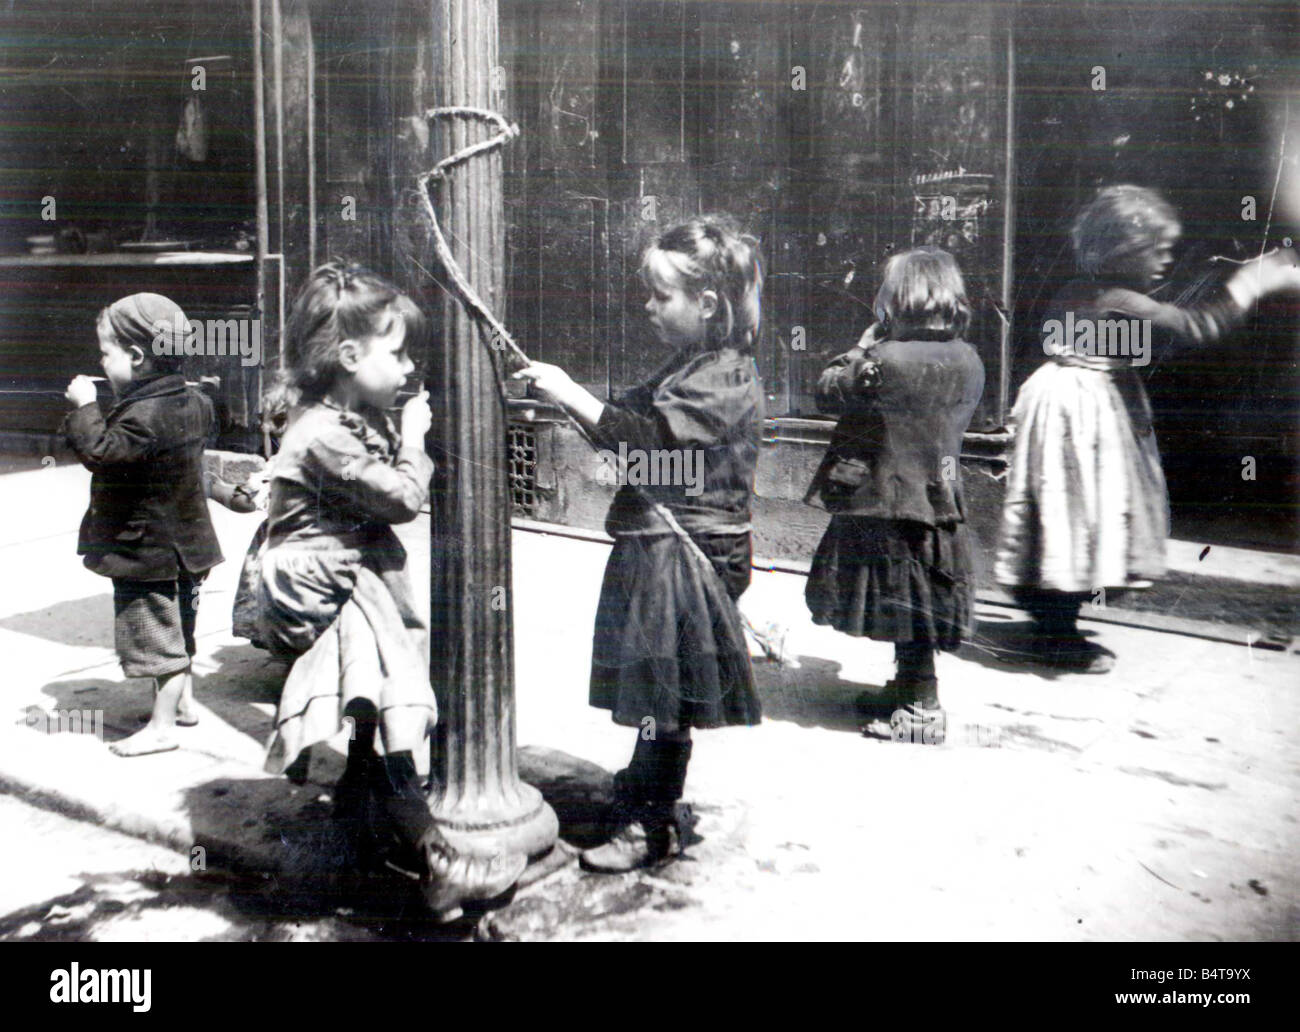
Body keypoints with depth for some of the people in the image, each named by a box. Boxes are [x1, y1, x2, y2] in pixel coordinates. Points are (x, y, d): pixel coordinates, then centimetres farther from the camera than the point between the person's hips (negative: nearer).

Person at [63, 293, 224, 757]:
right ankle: (183, 702, 35)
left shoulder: (143, 415, -25)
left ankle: (162, 726, 7)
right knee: (178, 629, 22)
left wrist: (85, 407, -21)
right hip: (184, 542, 10)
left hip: (144, 549, -10)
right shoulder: (189, 403, 3)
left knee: (156, 636, -1)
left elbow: (102, 451, -30)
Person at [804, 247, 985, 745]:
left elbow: (828, 392, -9)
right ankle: (911, 688, 34)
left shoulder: (885, 361, -21)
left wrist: (861, 348, 2)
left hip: (883, 503, -6)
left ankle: (919, 706, 13)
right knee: (922, 607, 18)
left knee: (902, 609, 6)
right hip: (939, 502, 6)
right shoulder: (969, 361, -1)